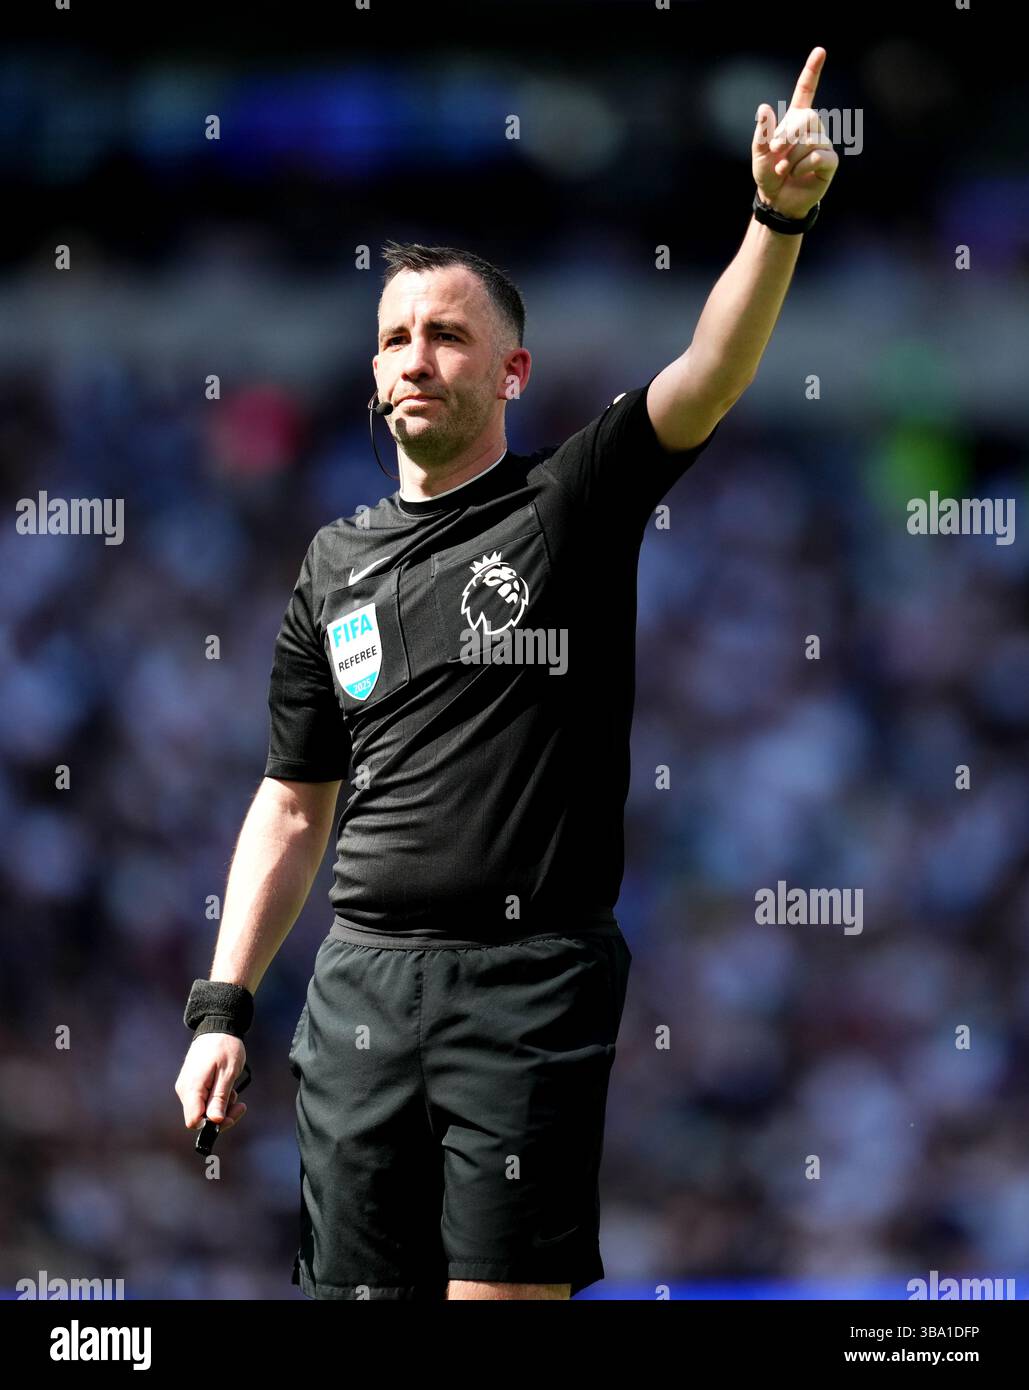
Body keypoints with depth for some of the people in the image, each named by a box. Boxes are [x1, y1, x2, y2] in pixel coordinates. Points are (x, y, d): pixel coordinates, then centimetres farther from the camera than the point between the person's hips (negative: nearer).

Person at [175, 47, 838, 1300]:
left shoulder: (572, 507, 2)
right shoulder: (337, 563, 14)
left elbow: (709, 375, -15)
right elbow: (294, 805, 18)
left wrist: (780, 218, -32)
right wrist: (224, 1007, 11)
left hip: (534, 979, -4)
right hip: (361, 980, 4)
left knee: (507, 1291, -8)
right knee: (356, 1285, 4)